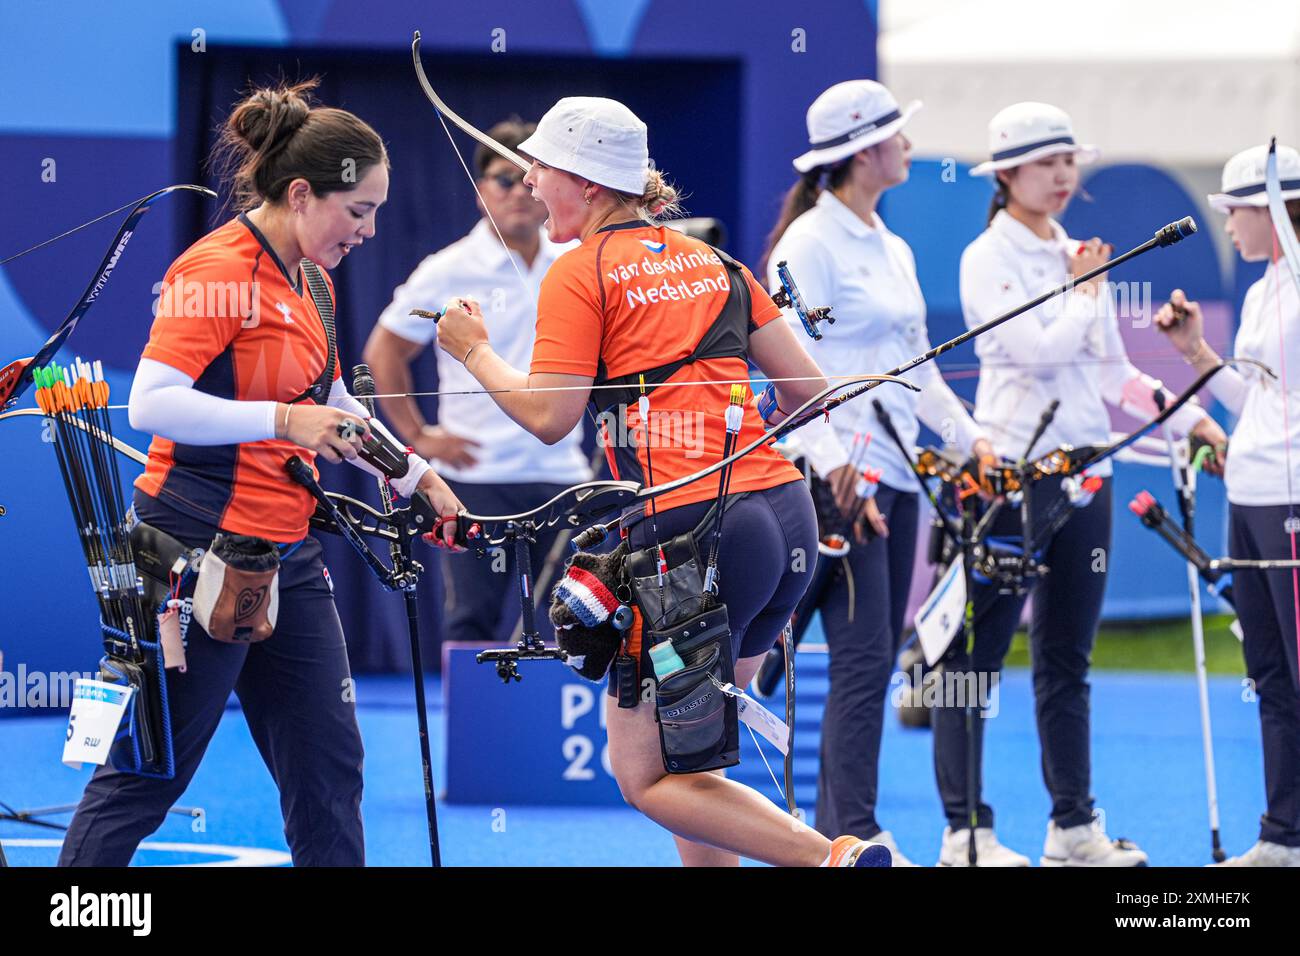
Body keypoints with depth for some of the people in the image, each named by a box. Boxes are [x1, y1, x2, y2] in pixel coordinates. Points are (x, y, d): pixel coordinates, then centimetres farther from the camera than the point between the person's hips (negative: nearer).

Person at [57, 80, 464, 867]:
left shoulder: (312, 282, 12)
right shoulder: (218, 271, -15)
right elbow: (151, 404, -24)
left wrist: (415, 475, 22)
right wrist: (281, 420, -29)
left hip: (287, 554, 9)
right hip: (202, 555, -9)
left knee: (329, 765, 8)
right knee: (144, 779, -3)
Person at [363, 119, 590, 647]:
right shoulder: (449, 272, -4)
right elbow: (384, 353, 2)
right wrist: (418, 437, -3)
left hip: (560, 476, 3)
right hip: (478, 478, -3)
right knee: (473, 624, -2)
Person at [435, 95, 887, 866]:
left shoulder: (579, 274, -2)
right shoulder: (709, 261, 17)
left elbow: (548, 416, -9)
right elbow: (806, 389, 16)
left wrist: (474, 349, 7)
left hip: (690, 531, -7)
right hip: (790, 514, 8)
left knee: (647, 777, 1)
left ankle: (834, 856, -15)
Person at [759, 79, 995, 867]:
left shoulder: (894, 250, 17)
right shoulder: (811, 243, -9)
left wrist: (969, 438, 13)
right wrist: (835, 467, -23)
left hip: (895, 475, 9)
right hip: (841, 479, -9)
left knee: (873, 659, 8)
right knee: (864, 657, -13)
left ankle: (834, 835, 13)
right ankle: (858, 837, -13)